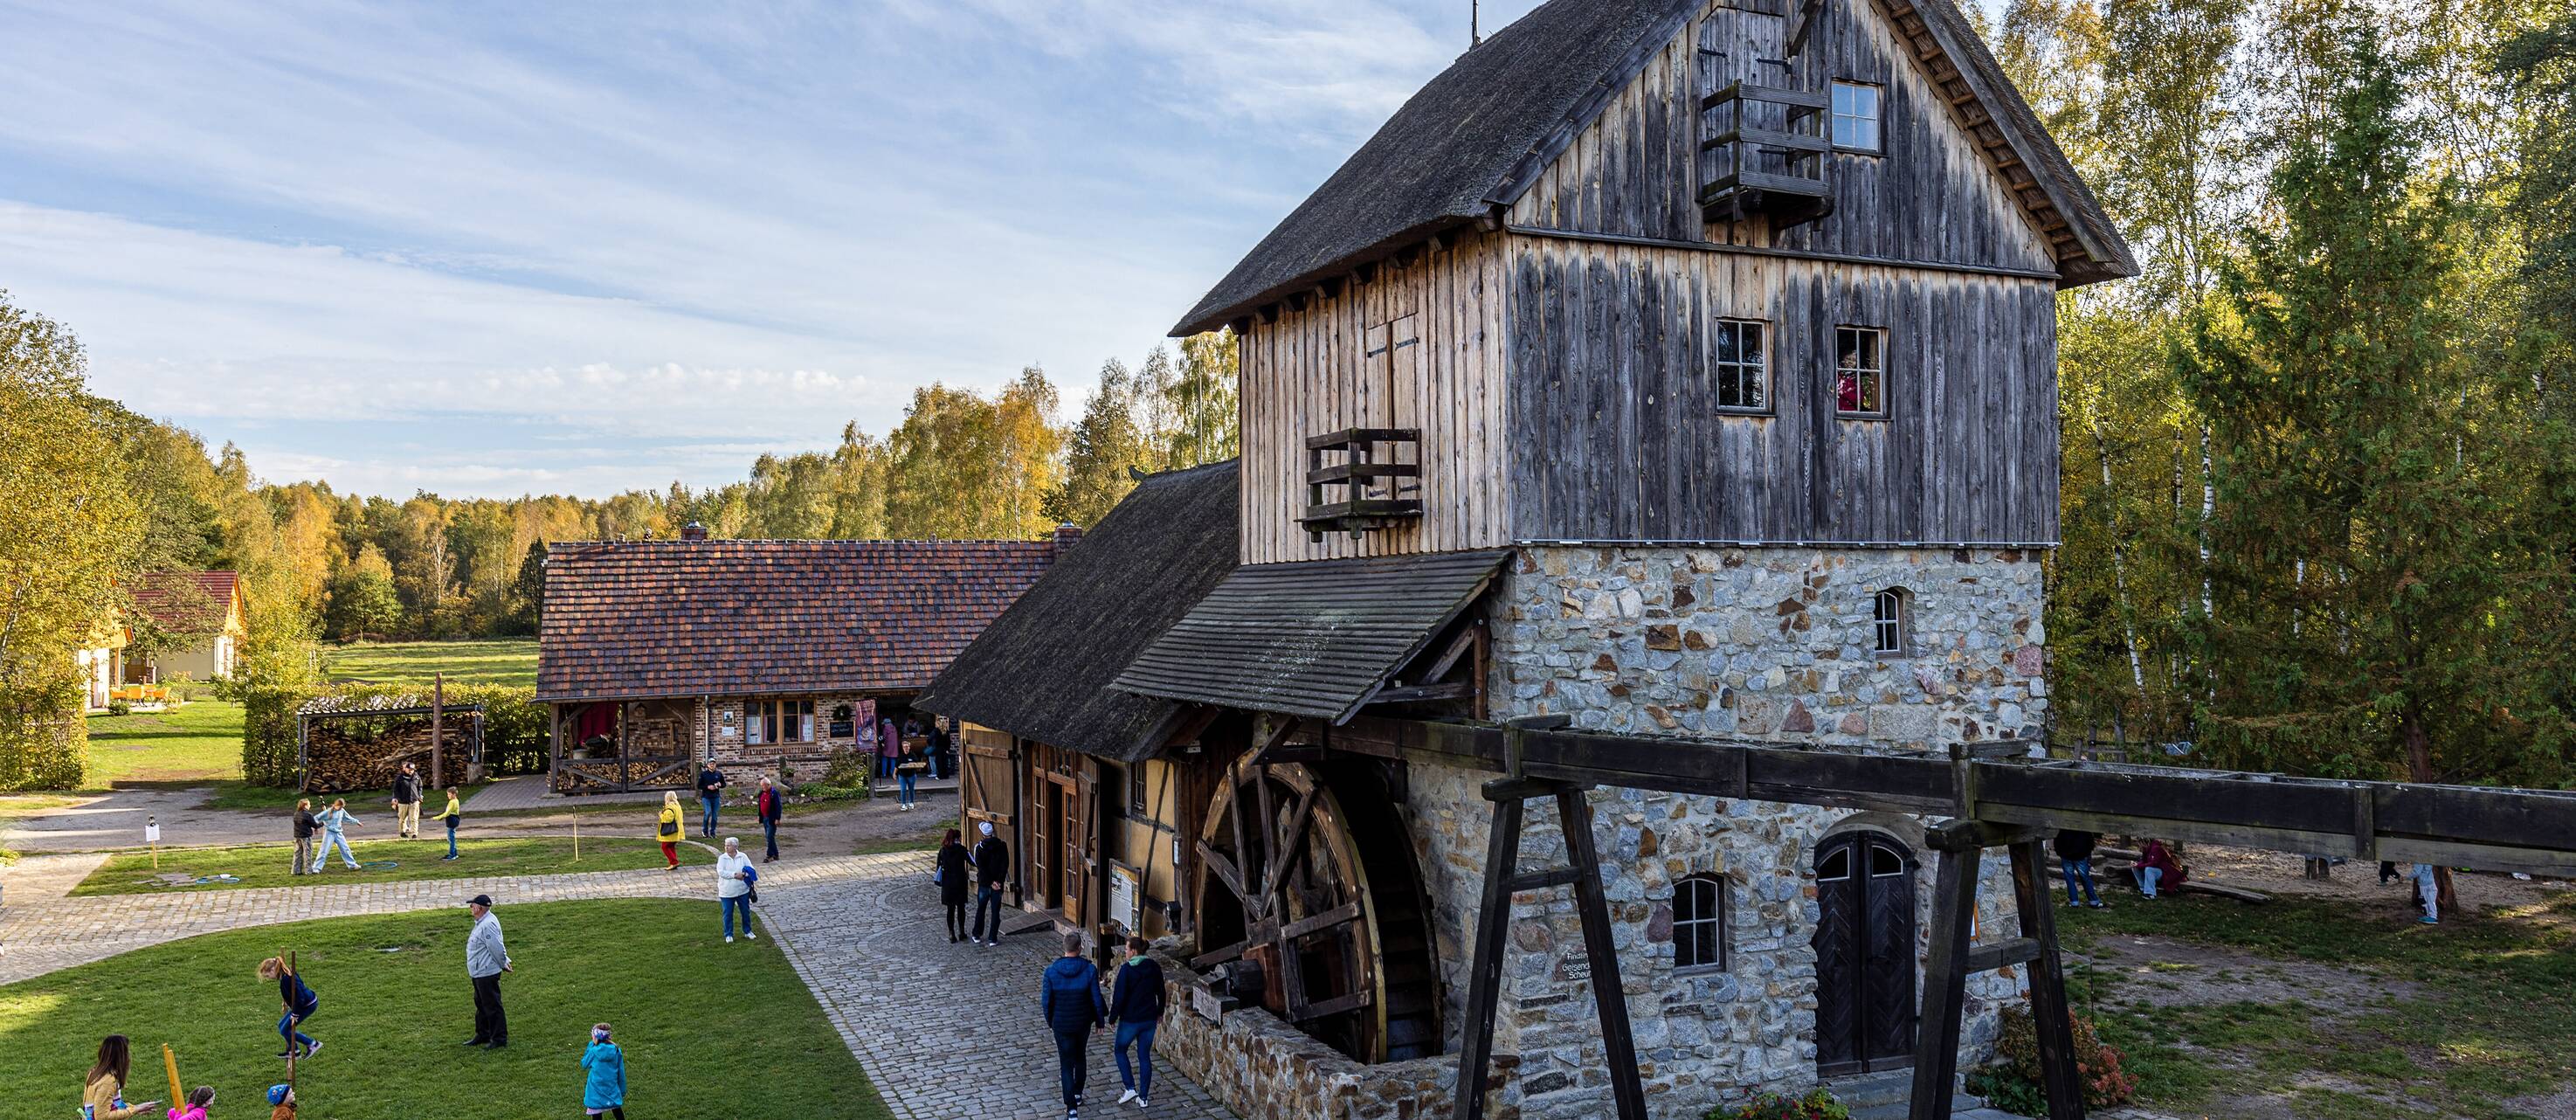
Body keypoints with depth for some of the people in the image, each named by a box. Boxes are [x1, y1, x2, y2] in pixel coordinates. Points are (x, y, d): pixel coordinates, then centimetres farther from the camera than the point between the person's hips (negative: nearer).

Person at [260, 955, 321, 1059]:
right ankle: (293, 1051, 27)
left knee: (285, 1030, -1)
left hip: (307, 1006, -10)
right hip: (308, 1002, 10)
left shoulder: (287, 979, -26)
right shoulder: (287, 972, 3)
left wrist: (295, 1015, -19)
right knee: (282, 1025, 16)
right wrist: (285, 1002, 21)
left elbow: (299, 998, -27)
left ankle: (313, 1044, 5)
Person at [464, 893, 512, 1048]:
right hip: (479, 973, 11)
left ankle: (499, 1039, 5)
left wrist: (503, 964, -11)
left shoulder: (487, 925, -25)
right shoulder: (482, 922, 11)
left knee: (492, 1006, -3)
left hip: (487, 973, -11)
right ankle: (483, 1035, 35)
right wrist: (505, 961, 11)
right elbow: (498, 947, 16)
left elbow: (496, 948, -24)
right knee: (481, 1005, 22)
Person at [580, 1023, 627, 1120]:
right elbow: (621, 1072, 0)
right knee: (616, 1109, 20)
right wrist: (622, 1089, 12)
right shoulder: (616, 1051, -7)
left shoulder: (593, 1051, -16)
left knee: (597, 1112, 8)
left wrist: (591, 1045, 1)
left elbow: (584, 1064, 4)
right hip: (612, 1088, 3)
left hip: (597, 1090, -3)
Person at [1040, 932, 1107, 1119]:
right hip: (1083, 1023, 1)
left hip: (1061, 1025, -1)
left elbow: (1045, 1001, -8)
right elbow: (1097, 999, -10)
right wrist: (1099, 1020, 6)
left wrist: (1050, 1021, 9)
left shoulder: (1051, 971, -15)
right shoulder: (1090, 970, -15)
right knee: (1081, 1058, 26)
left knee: (1066, 1065, 6)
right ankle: (1078, 1095, 40)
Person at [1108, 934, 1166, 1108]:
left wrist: (1113, 1017, -4)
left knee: (1120, 1050, 18)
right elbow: (1161, 993, 9)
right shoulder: (1154, 967, 0)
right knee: (1145, 1056, 13)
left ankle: (1130, 1088, 8)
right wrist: (1159, 1013, 23)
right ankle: (1144, 1098, 15)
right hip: (1150, 1019, 5)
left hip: (1130, 1020, -5)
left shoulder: (1126, 969, -18)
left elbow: (1119, 996, -17)